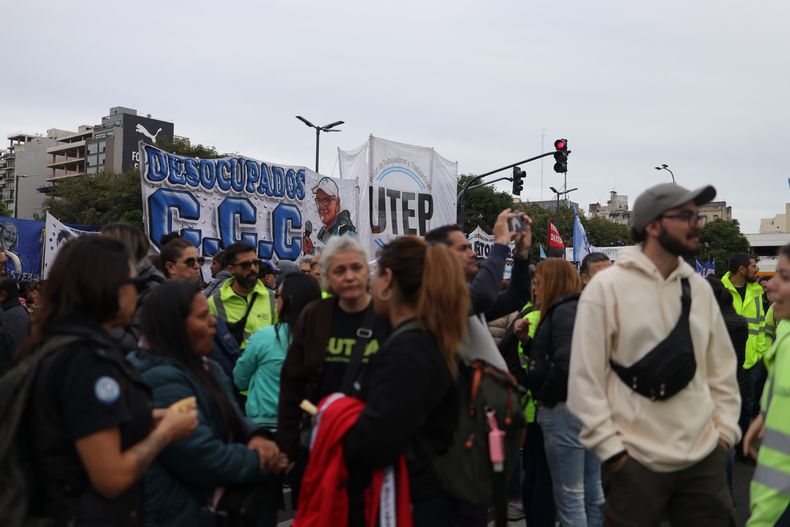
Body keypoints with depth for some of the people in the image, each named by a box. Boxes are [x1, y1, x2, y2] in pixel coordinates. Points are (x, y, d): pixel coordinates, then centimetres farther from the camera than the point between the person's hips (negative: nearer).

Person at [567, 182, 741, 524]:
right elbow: (585, 377, -11)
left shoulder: (699, 288, 8)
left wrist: (724, 429, 7)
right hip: (634, 461, -5)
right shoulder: (606, 288, -9)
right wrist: (609, 447, -13)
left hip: (704, 457, 5)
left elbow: (722, 367, 15)